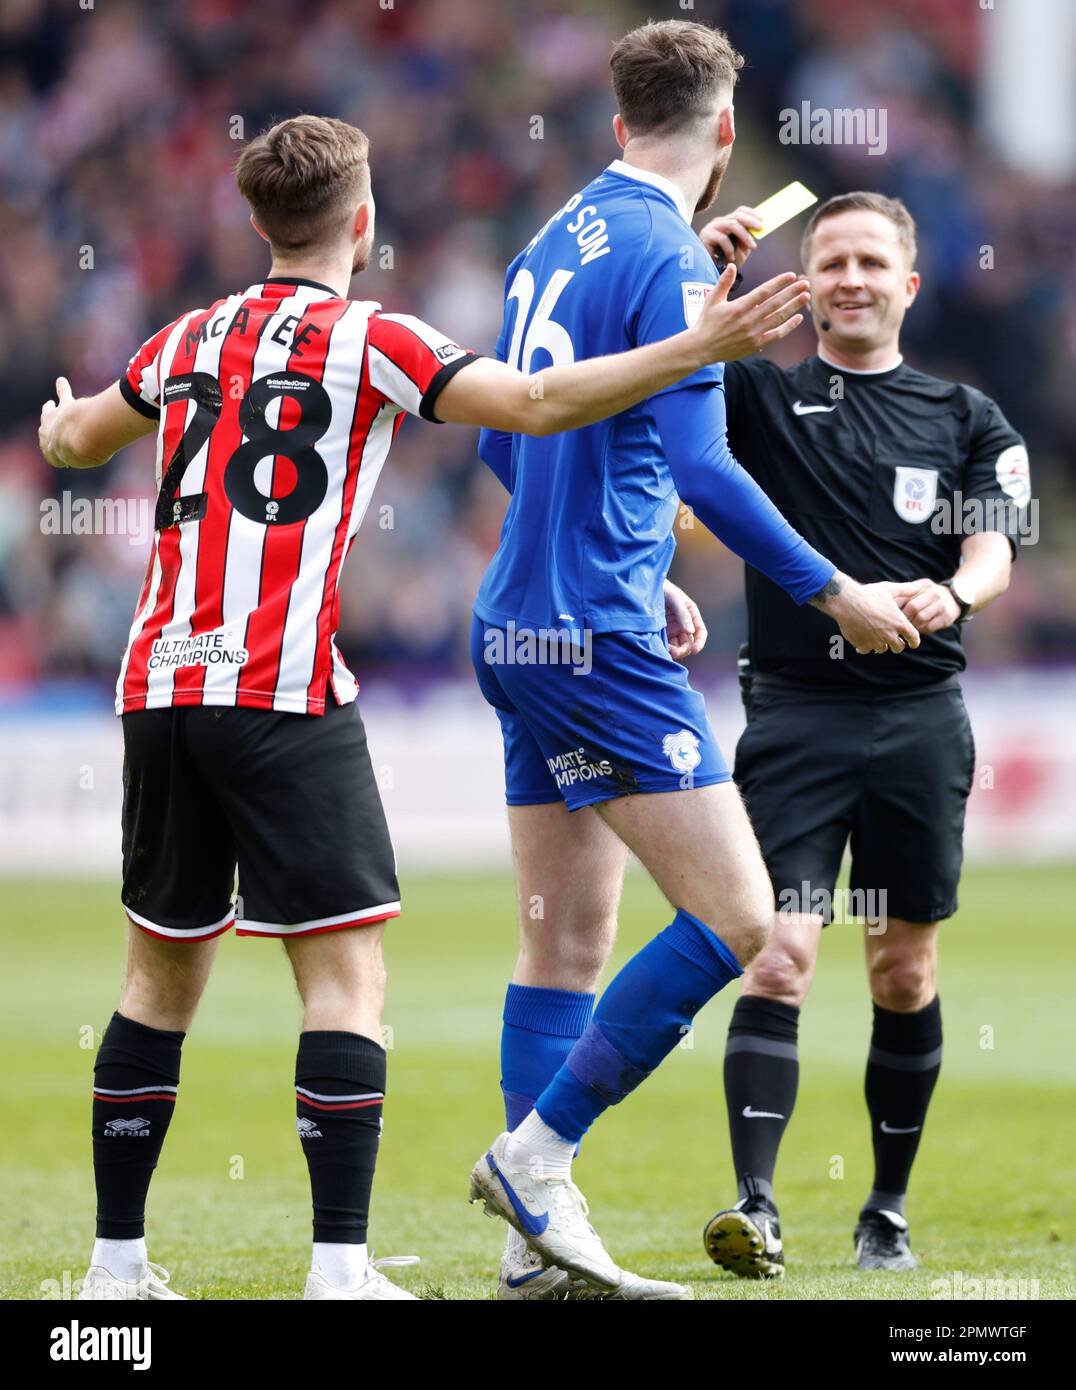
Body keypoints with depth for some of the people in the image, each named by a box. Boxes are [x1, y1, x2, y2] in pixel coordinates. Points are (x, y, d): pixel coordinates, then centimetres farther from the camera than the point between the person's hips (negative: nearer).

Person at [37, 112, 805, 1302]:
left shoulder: (191, 341, 16)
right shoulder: (370, 342, -1)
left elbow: (75, 441, 34)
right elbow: (538, 404, -11)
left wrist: (60, 422, 58)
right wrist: (697, 349, -10)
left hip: (159, 684, 6)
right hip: (282, 692, -6)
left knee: (162, 971, 15)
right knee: (346, 974, -5)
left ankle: (116, 1262, 17)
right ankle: (340, 1269, -15)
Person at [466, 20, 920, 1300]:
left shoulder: (555, 242, 14)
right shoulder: (669, 259, -13)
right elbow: (702, 470, -20)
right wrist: (836, 595, -11)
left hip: (522, 627, 9)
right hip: (598, 641, -9)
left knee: (565, 937, 9)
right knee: (734, 917, -8)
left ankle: (542, 1240, 8)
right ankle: (535, 1150, -7)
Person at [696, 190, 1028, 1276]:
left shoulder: (967, 419, 11)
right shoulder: (758, 395, 8)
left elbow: (992, 547, 0)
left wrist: (951, 593, -22)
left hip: (919, 718, 2)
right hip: (794, 713, -2)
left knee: (905, 974, 7)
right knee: (779, 954, -14)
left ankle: (888, 1210, 19)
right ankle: (755, 1206, -19)